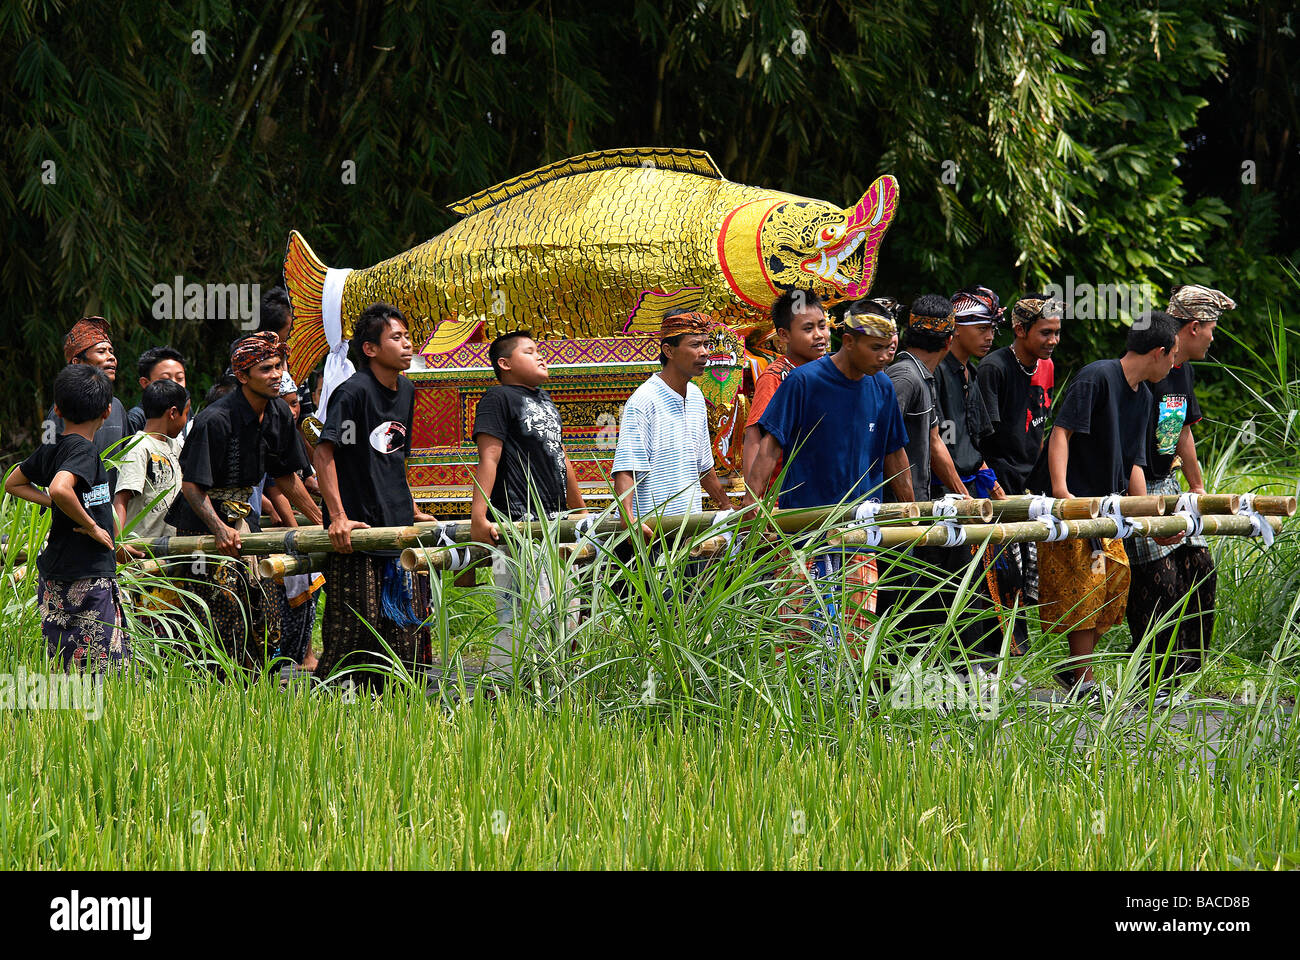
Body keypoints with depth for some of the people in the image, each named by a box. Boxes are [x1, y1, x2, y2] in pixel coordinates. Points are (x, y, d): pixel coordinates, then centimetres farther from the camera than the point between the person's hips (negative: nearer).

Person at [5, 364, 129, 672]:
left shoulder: (49, 449, 11)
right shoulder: (83, 449, -13)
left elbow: (13, 483, 28)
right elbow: (60, 489, -32)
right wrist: (91, 526, -18)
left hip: (53, 577, 9)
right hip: (87, 576, -9)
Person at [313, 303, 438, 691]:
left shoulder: (406, 392, 14)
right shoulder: (354, 392, -12)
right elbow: (324, 452, -17)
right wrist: (338, 517, -22)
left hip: (396, 529, 8)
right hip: (358, 529, -8)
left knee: (406, 632, 6)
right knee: (352, 631, -7)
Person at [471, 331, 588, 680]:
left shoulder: (544, 400, 20)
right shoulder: (499, 399, -6)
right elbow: (489, 458, -15)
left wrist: (582, 511, 31)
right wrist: (478, 516, -23)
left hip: (554, 521, 9)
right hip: (519, 521, -9)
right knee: (526, 613, -14)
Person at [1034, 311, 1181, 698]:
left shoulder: (1142, 396, 13)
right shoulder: (1097, 377, -14)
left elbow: (1133, 463, 15)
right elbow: (1061, 432, -20)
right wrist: (1061, 490, -30)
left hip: (1105, 506, 9)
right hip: (1072, 502, -9)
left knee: (1116, 576, 6)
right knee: (1084, 587, -10)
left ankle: (1076, 666, 15)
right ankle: (1083, 681, -6)